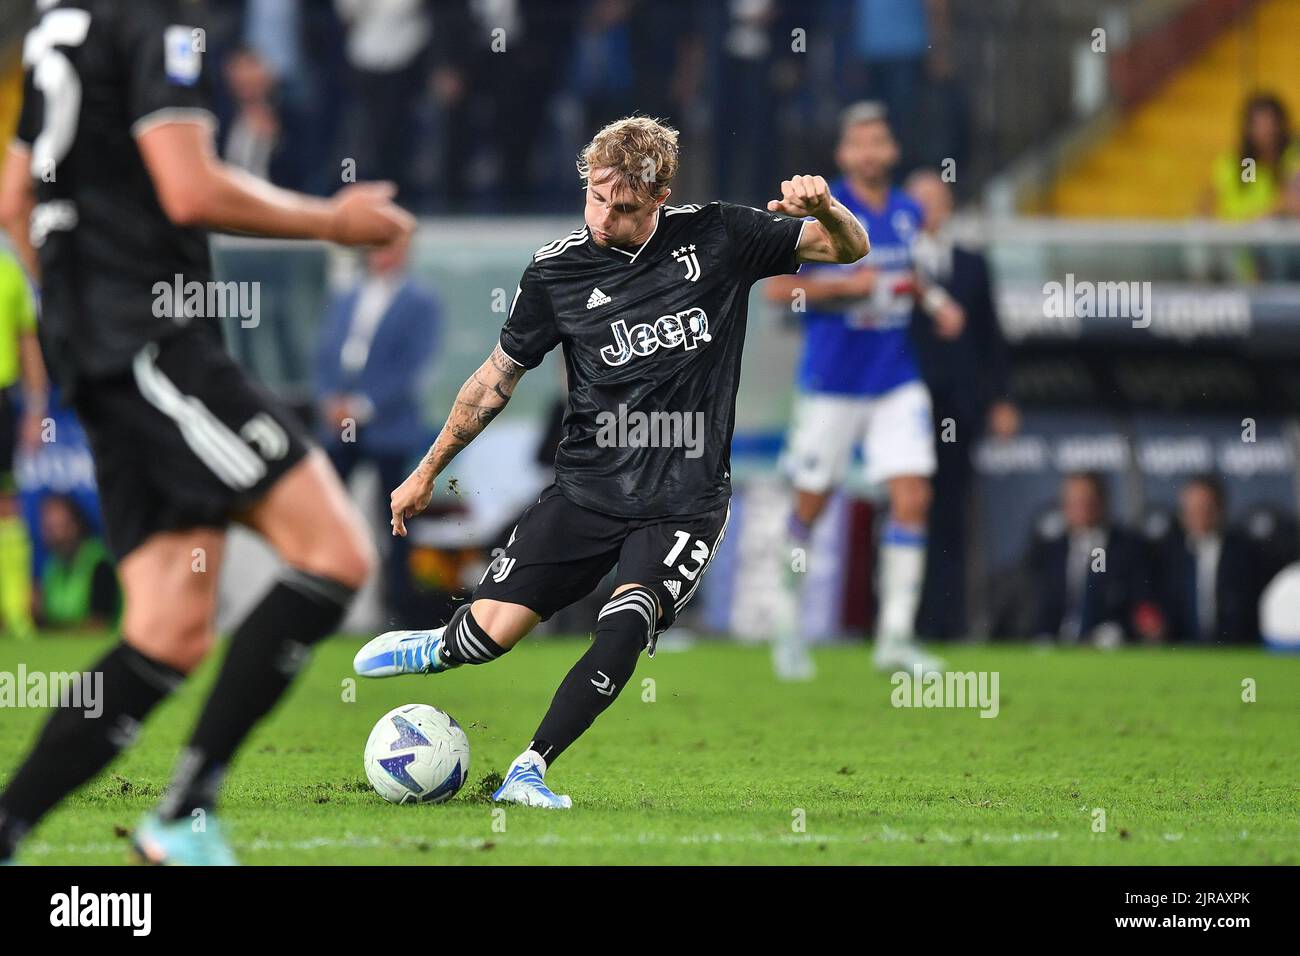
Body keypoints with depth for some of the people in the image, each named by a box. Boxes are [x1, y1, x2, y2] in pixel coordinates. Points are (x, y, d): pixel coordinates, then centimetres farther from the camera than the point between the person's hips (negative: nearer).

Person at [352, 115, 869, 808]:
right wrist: (427, 472, 16)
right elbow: (498, 378, 11)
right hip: (587, 487, 1)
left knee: (626, 625, -27)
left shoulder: (714, 237, -4)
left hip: (685, 501, -1)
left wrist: (824, 209, -21)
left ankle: (529, 769, -16)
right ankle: (438, 650, 30)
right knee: (491, 630, -7)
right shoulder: (558, 269, -2)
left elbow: (849, 249, 3)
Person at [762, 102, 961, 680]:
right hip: (831, 383, -4)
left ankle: (895, 637, -5)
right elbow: (778, 289, -12)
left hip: (897, 382, 4)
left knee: (912, 498, -8)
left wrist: (935, 301, 5)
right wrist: (849, 286, -20)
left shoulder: (908, 214, 7)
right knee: (810, 504, 5)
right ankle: (785, 621, 25)